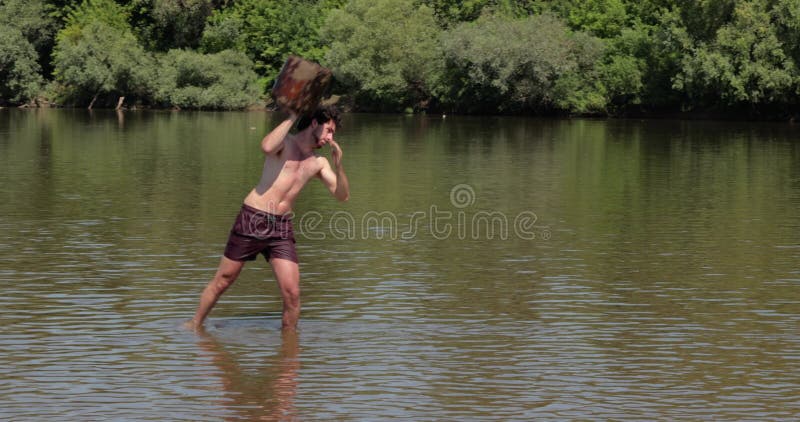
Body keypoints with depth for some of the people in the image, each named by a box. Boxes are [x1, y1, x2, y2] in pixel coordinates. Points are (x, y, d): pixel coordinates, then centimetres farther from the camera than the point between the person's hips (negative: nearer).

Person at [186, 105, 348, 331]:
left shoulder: (319, 163, 13)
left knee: (292, 293, -8)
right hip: (252, 219, -4)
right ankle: (195, 325, 26)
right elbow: (266, 146, -27)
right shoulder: (284, 143, -3)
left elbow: (342, 195, 9)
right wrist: (292, 118, -17)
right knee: (222, 281, 8)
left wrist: (338, 165, -7)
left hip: (281, 228, 4)